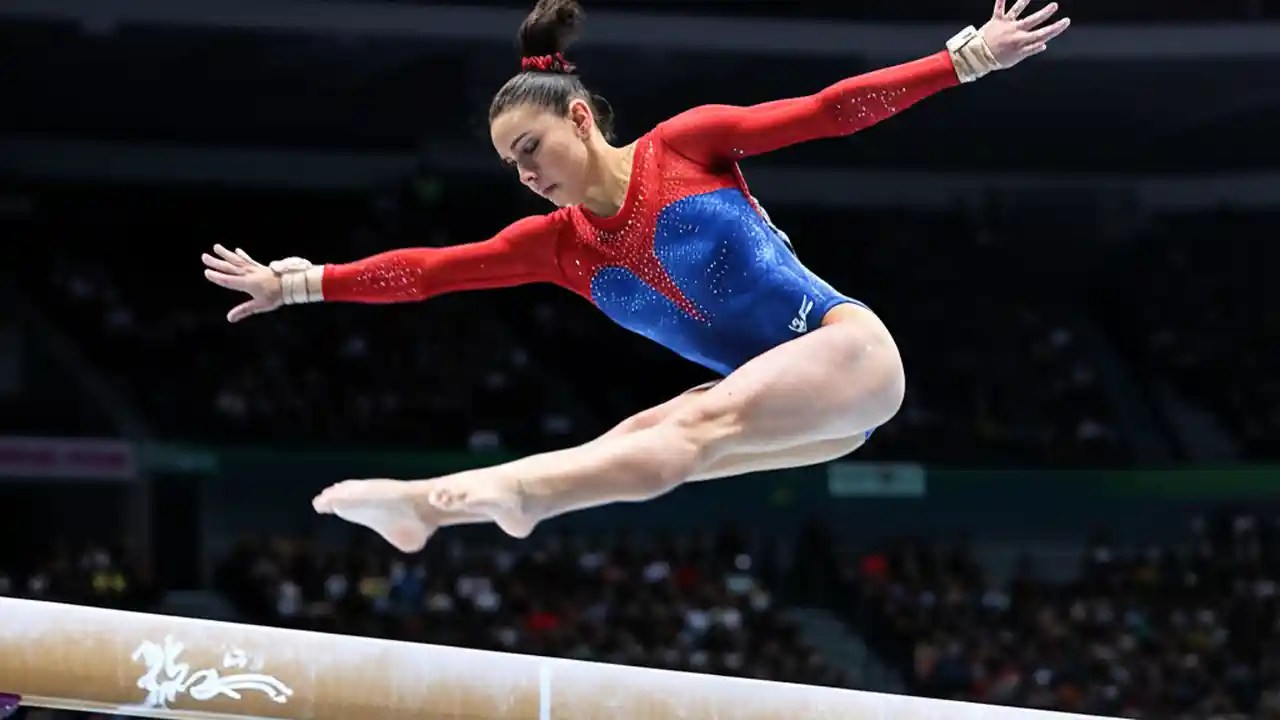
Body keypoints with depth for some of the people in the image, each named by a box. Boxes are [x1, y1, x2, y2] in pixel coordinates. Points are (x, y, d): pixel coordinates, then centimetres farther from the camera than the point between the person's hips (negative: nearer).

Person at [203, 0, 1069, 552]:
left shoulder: (686, 143, -4)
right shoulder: (559, 244, 11)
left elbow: (828, 109, -5)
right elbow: (429, 269, 9)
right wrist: (301, 284, 5)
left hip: (846, 352, -7)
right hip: (778, 393, 7)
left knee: (691, 431, -29)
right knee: (636, 441, -15)